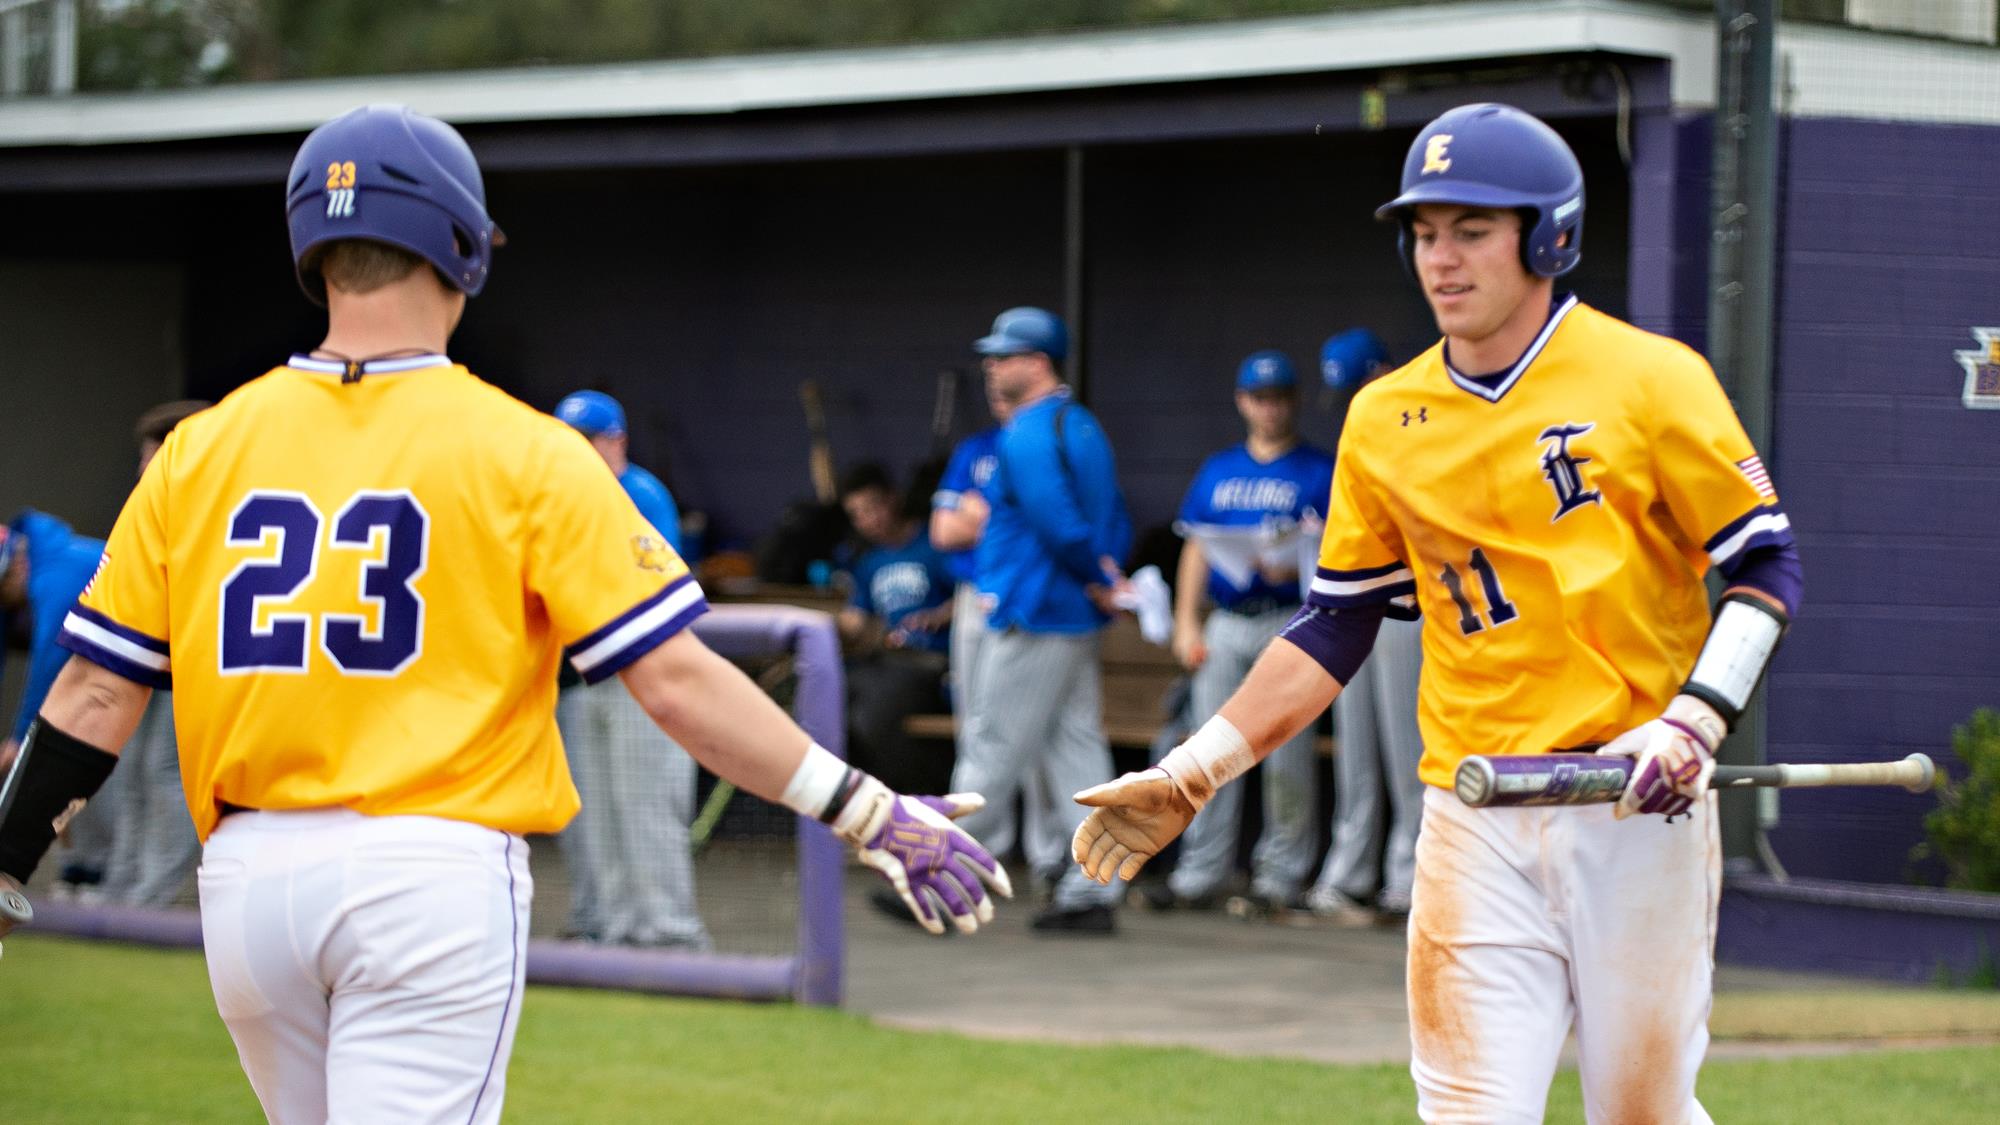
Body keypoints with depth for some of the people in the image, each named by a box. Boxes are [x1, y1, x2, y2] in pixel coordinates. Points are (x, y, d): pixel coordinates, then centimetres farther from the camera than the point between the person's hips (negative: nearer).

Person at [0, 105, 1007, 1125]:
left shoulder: (201, 449, 6)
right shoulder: (521, 453, -4)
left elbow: (96, 694, 5)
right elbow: (675, 680, -9)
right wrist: (869, 816, -5)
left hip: (246, 883, 4)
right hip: (436, 876, -4)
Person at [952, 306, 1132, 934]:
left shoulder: (1028, 435, -15)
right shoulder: (1082, 427, 16)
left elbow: (1056, 521, -24)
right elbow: (1116, 521, 17)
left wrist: (1097, 579, -12)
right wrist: (1105, 577, 5)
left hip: (1031, 617, -9)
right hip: (1077, 619, 9)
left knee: (993, 753, -4)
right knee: (1076, 749, 8)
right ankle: (1091, 891, 6)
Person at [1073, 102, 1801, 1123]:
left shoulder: (1651, 380, -3)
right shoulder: (1385, 421, 9)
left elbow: (1766, 568, -1)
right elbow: (1335, 627, 14)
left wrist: (1691, 725, -16)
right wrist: (1192, 771, 7)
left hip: (1636, 809, -3)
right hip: (1473, 823, 3)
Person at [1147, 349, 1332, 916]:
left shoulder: (1318, 471, 4)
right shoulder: (1218, 471, 18)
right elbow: (1196, 548, 17)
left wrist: (1298, 567, -21)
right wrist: (1186, 623, 7)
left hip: (1289, 621, -4)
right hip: (1224, 626, 4)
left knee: (1286, 752, -6)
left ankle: (1279, 877, -1)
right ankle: (1200, 874, 7)